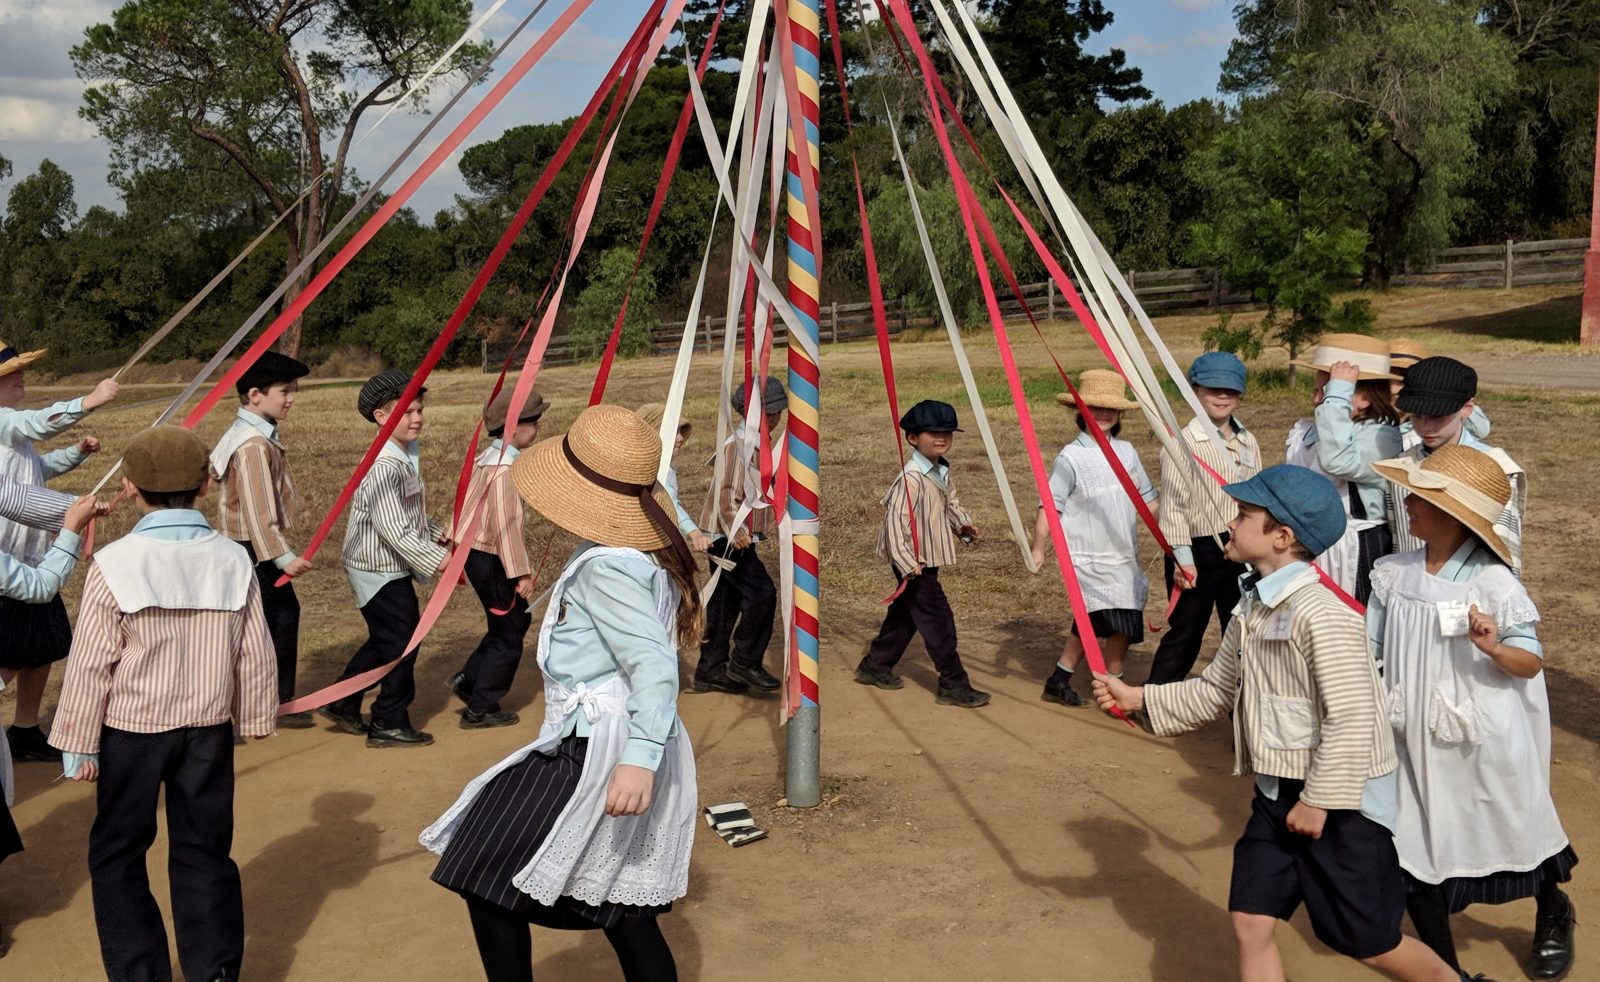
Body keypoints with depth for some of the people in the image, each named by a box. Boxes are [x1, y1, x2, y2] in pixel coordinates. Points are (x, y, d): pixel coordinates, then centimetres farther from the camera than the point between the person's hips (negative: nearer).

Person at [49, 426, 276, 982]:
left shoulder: (114, 565, -15)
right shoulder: (233, 561, -6)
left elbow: (90, 666, -11)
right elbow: (255, 655, 1)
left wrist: (79, 746, -1)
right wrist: (255, 719, 16)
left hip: (130, 731, -3)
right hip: (208, 729, 3)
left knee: (117, 855, 13)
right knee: (204, 852, 13)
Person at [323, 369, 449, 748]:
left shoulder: (407, 457, 8)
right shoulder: (384, 467, -24)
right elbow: (395, 531, -29)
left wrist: (436, 534, 6)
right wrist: (436, 560, -28)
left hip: (390, 570, 10)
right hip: (381, 572, -10)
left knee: (383, 640, 21)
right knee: (401, 641, 0)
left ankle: (342, 705, 33)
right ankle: (390, 724, 13)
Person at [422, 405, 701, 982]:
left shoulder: (607, 568, -19)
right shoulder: (650, 551, 11)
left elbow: (654, 664, -27)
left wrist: (638, 759, -35)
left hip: (598, 754, -10)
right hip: (631, 751, 10)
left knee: (488, 874, 2)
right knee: (626, 914, 14)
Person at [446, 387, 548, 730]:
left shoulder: (489, 456, 9)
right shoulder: (505, 467, -22)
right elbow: (506, 523, -26)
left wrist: (457, 546, 25)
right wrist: (521, 572, -24)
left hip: (476, 551, 10)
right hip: (490, 557, -10)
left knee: (517, 619, 19)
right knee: (508, 630, 2)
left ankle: (468, 680, 22)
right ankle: (481, 709, 10)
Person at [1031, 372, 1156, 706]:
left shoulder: (1126, 452, 8)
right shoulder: (1071, 457, -8)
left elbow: (1146, 497, 15)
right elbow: (1050, 504, -10)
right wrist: (1038, 548, -17)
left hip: (1124, 556, 6)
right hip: (1090, 558, -6)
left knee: (1093, 622, 12)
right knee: (1122, 620, -12)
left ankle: (1059, 681, 26)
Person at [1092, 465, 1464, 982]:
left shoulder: (1321, 613, -23)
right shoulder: (1250, 610, 5)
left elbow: (1350, 717, -24)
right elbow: (1214, 691, 14)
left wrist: (1320, 800, -20)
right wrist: (1137, 698, 6)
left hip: (1340, 800, -8)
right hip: (1277, 793, 8)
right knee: (1250, 924, 5)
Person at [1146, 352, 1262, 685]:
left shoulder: (1248, 442, 9)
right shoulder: (1185, 442, -11)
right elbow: (1173, 504, -14)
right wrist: (1182, 556, -17)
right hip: (1199, 549, -6)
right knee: (1186, 632, -1)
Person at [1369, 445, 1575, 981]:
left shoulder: (1493, 584, -17)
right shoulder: (1394, 574, -6)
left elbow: (1532, 663, -12)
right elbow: (1370, 652, 4)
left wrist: (1494, 649, -31)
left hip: (1485, 746, -3)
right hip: (1416, 743, 3)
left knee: (1511, 834, 19)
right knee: (1410, 856, 4)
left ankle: (1553, 915, 53)